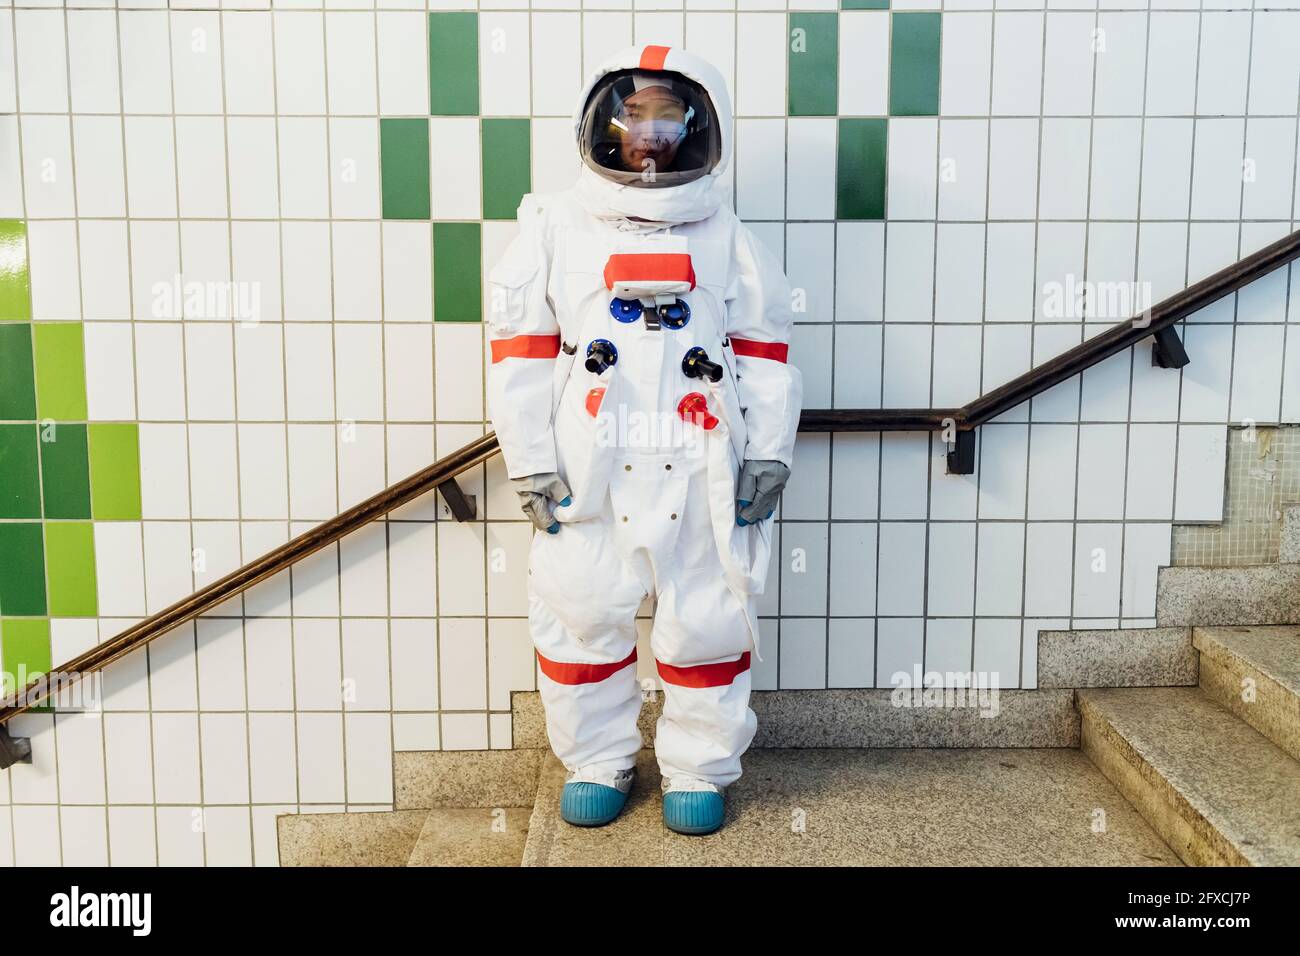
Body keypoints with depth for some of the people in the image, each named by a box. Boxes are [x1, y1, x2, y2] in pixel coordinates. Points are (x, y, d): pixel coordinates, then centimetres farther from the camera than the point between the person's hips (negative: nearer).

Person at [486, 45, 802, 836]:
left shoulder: (728, 238, 9)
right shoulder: (557, 227, 5)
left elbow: (764, 353, 7)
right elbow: (522, 355, 1)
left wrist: (767, 455, -1)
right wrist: (532, 465, -3)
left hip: (702, 478, 1)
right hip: (589, 478, 0)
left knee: (708, 627, 8)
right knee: (581, 621, 9)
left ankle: (699, 768, 27)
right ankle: (597, 762, 30)